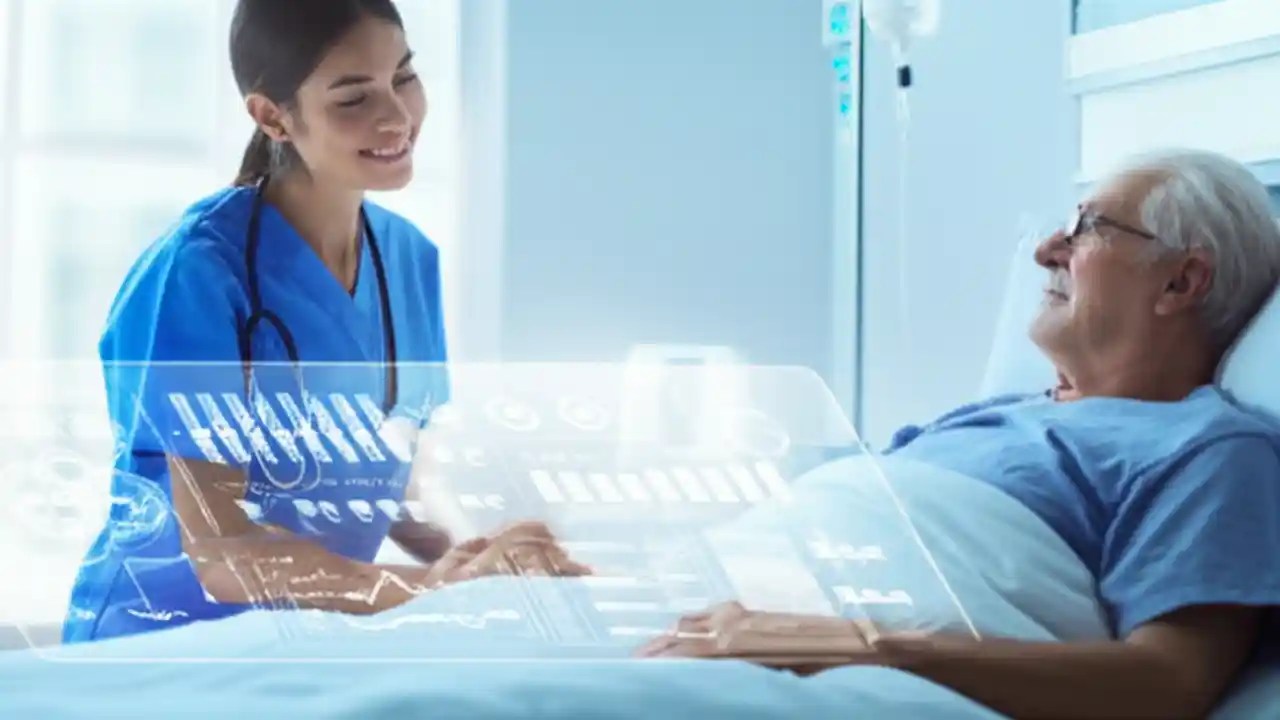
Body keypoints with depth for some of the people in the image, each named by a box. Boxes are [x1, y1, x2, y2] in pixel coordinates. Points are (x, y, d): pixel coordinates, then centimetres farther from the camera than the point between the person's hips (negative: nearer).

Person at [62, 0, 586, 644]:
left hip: (311, 640, 6)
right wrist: (433, 588, -27)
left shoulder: (410, 258, 2)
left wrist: (474, 562, -7)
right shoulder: (200, 270, -17)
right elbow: (219, 552, -18)